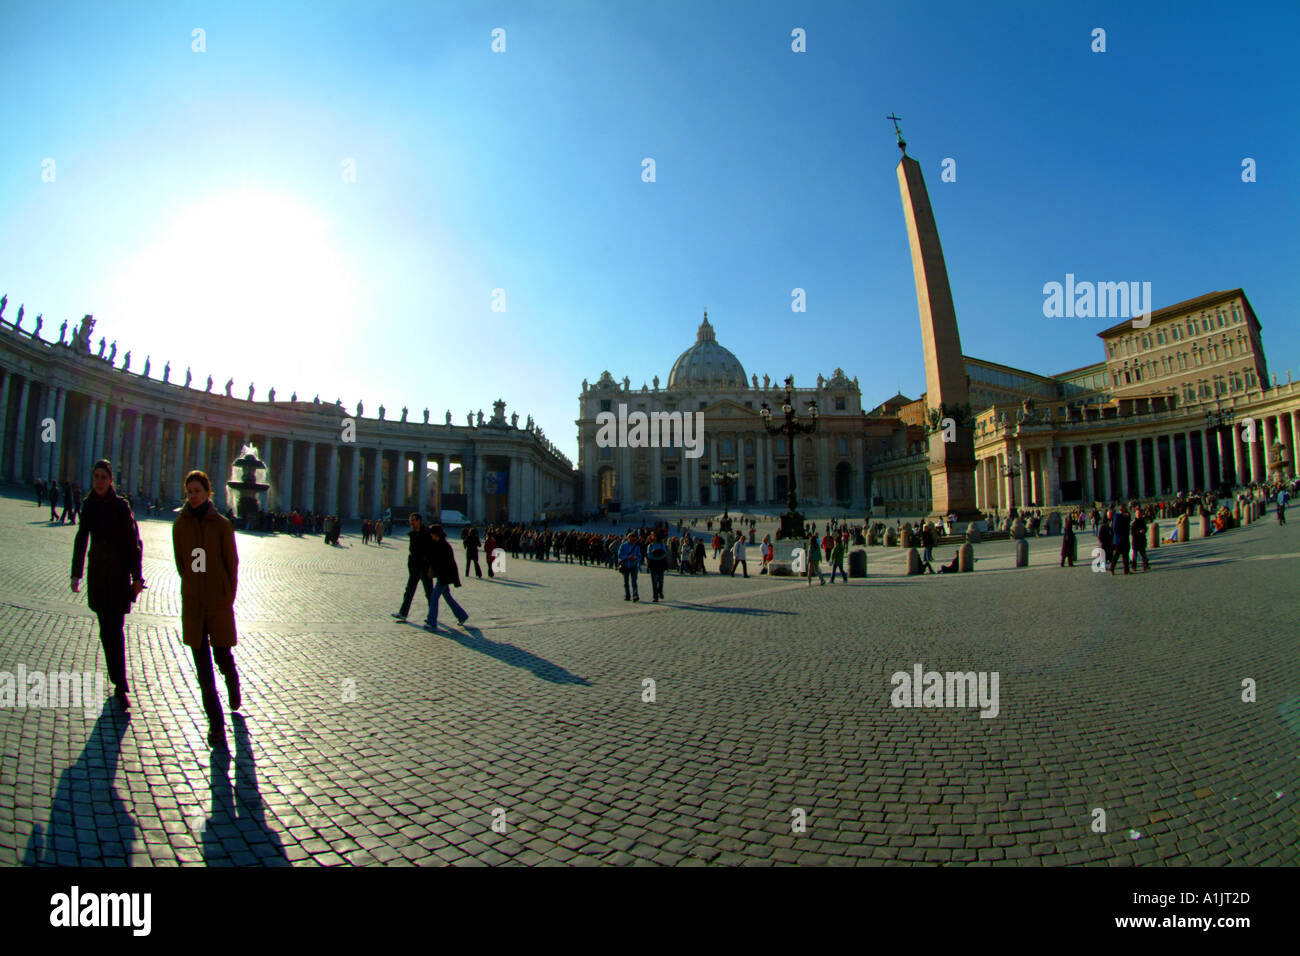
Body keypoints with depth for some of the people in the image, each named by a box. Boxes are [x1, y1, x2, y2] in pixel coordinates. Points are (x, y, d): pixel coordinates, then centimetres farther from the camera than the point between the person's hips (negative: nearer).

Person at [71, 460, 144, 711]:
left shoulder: (120, 505, -9)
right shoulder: (88, 504, 4)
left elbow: (133, 541, -9)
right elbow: (81, 539, 11)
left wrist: (136, 576, -10)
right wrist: (76, 574, 8)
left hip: (119, 573, -5)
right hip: (98, 573, 5)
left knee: (115, 629, -8)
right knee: (106, 630, 9)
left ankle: (121, 688, -4)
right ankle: (119, 684, 20)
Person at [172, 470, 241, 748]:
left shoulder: (222, 524, -4)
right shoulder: (180, 524, 3)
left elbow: (232, 562, 0)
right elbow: (180, 561, 12)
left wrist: (228, 597, 0)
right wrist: (192, 587, 7)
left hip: (218, 600, -2)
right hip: (192, 602, 2)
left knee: (222, 656, 4)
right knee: (202, 665, 2)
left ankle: (234, 688, 39)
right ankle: (216, 724, 10)